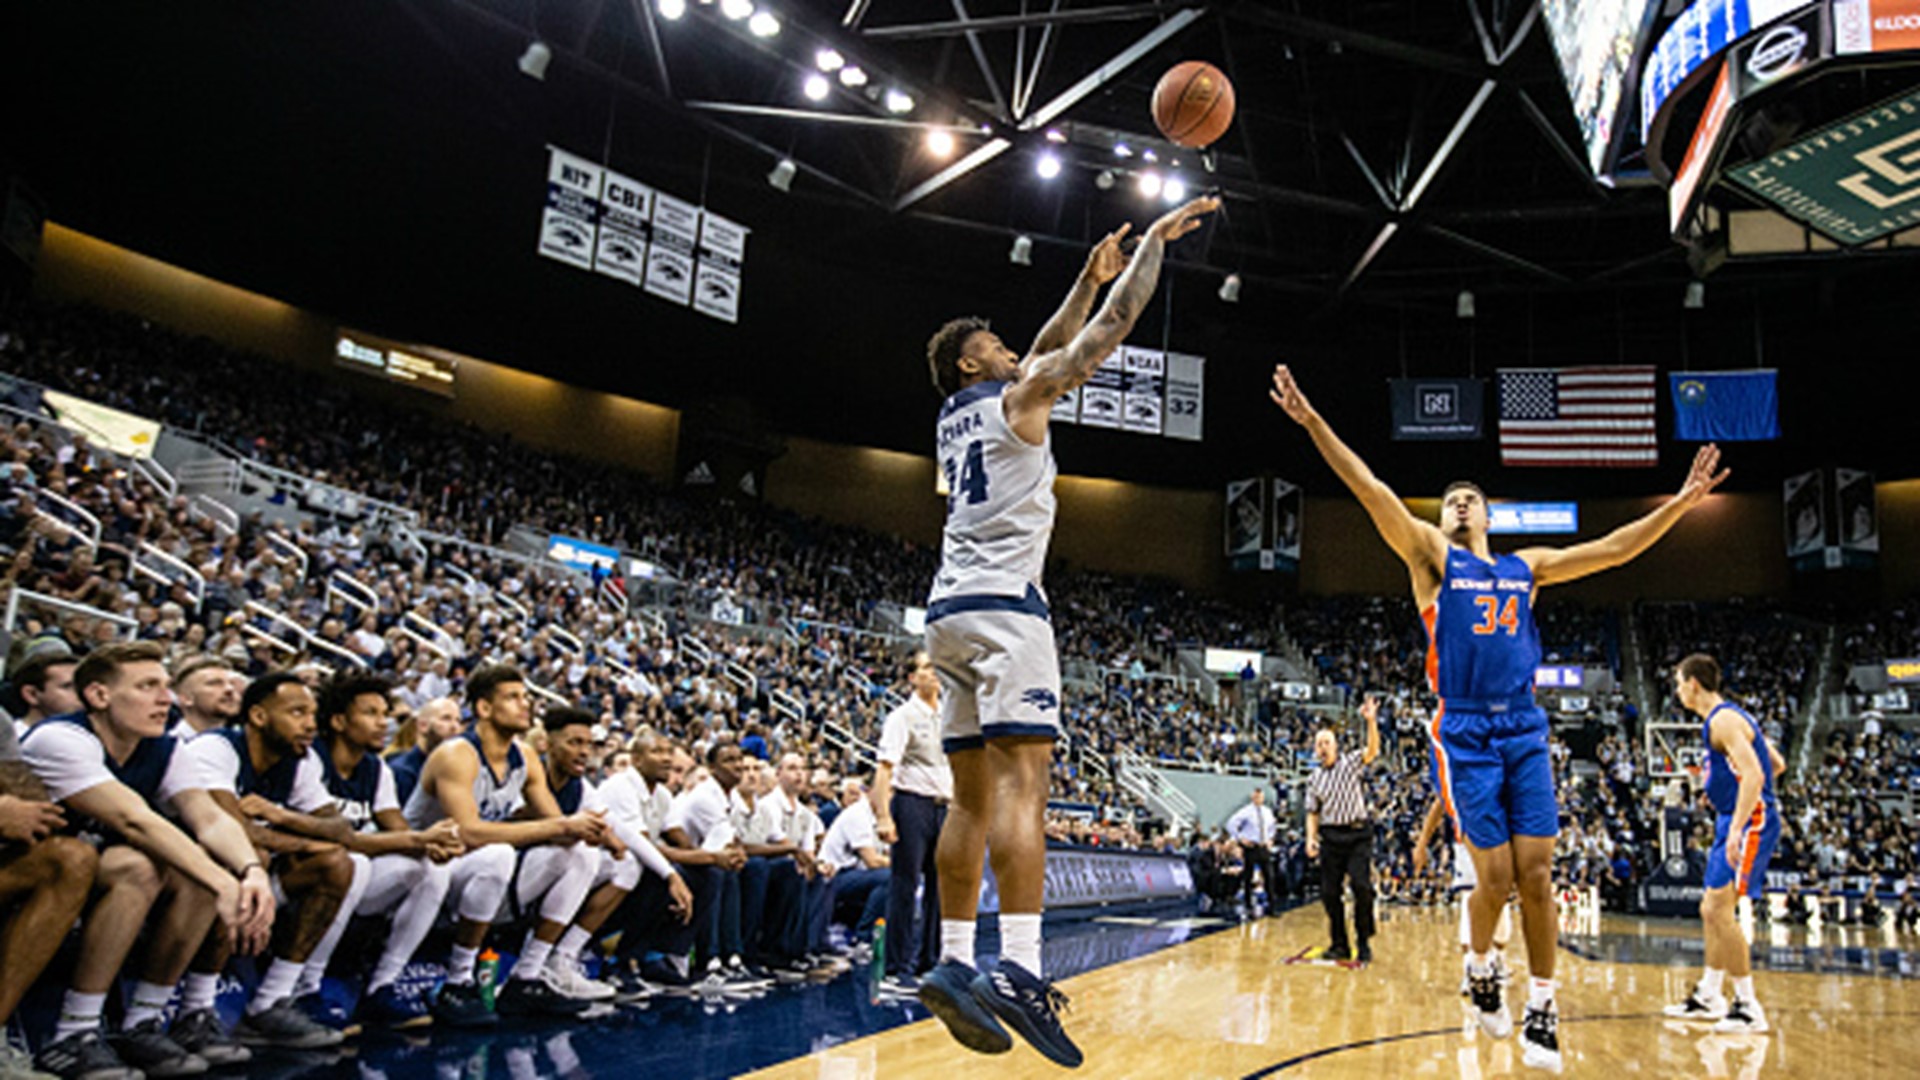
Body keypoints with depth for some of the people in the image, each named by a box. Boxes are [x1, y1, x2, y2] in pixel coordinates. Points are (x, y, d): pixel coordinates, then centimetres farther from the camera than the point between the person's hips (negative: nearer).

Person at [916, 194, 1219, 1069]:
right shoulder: (1016, 397, 3)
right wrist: (1157, 238, 16)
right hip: (1003, 605, -8)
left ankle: (953, 963, 4)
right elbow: (1112, 329, 5)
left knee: (972, 798, 6)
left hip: (949, 611, 8)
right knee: (1021, 783, -16)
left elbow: (1049, 347, 35)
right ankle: (1017, 971, -24)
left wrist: (1092, 274, 38)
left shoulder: (953, 417, 24)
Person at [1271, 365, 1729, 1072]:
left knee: (1536, 874, 0)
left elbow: (1614, 549, 13)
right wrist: (1312, 422, -18)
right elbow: (1373, 493, -8)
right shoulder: (1432, 557, 4)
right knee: (1496, 877, -3)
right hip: (1465, 733, -3)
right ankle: (1480, 965, 26)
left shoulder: (1527, 566, 16)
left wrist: (1682, 503, 6)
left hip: (1525, 731, 3)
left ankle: (1542, 1006, 13)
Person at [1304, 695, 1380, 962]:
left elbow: (1372, 750, -16)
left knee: (1361, 885, -14)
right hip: (1331, 836, 4)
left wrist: (1371, 721, -31)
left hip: (1358, 833, -4)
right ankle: (1340, 944, 13)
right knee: (1329, 891, 0)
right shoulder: (1315, 779, 14)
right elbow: (1313, 813, 17)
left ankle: (1364, 942, -1)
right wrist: (1311, 838, 1)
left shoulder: (1352, 763, 4)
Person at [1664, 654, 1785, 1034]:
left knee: (1721, 911, -13)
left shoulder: (1722, 720, -15)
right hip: (1734, 821, 11)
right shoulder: (1729, 716, 16)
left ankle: (1748, 1007, -7)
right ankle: (1709, 996, 25)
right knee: (1712, 911, 15)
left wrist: (1736, 830, -31)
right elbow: (1776, 763, 23)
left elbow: (1754, 775, -26)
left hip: (1751, 822, -11)